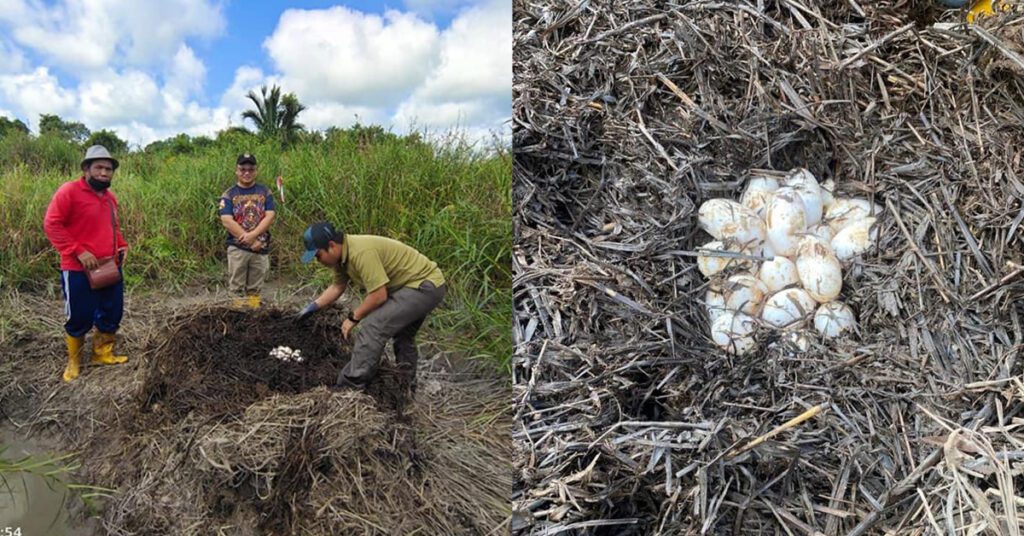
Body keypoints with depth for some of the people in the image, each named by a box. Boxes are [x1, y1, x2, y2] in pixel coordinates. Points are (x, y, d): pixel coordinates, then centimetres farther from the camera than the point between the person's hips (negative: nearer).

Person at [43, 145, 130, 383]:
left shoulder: (110, 197, 12)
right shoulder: (69, 191, -11)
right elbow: (51, 224, -15)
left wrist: (122, 245, 6)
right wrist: (78, 251, -21)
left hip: (110, 269, 7)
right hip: (78, 271, -7)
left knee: (112, 313, 13)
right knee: (79, 317, 4)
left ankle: (103, 354, 31)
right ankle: (74, 362, 24)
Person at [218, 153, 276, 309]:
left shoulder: (265, 192, 7)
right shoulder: (228, 195, 2)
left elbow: (270, 217, -4)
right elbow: (227, 221, -9)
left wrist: (253, 235, -18)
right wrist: (250, 242, -14)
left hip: (261, 249, 1)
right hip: (237, 248, -1)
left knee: (255, 289, 8)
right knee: (237, 288, 2)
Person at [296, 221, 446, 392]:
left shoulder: (361, 252, -29)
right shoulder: (341, 254, 2)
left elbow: (379, 295, -28)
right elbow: (337, 287, 18)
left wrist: (353, 318, -16)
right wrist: (313, 307, 14)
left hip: (425, 285, -11)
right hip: (422, 282, 11)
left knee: (372, 326, -19)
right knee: (403, 335, 25)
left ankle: (348, 388, -14)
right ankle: (406, 387, 41)